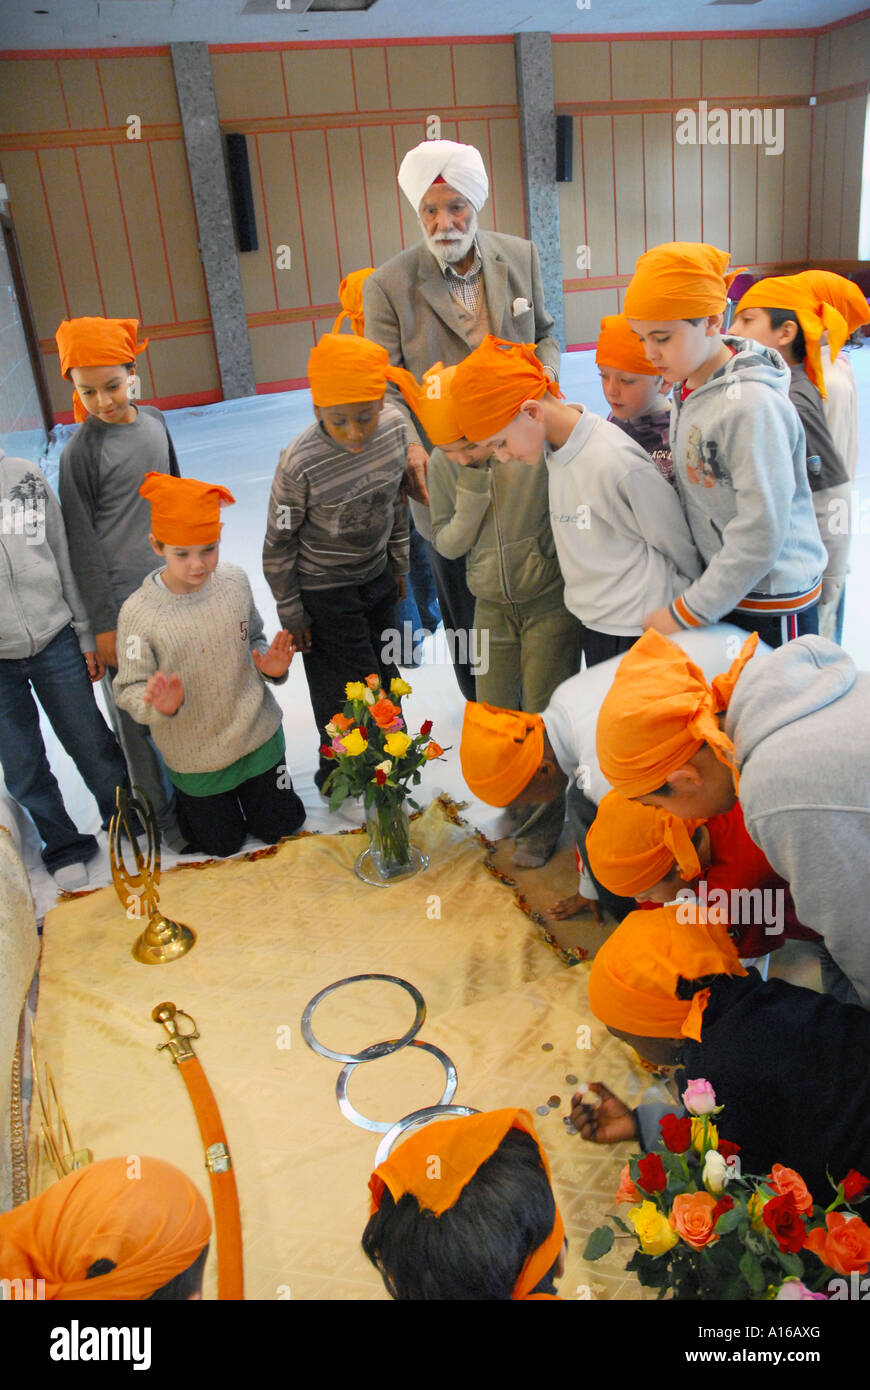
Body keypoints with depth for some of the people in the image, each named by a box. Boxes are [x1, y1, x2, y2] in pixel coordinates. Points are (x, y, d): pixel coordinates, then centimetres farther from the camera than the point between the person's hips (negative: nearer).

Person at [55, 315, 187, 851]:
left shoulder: (154, 421, 4)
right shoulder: (81, 451, -12)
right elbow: (83, 545, -10)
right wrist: (103, 625, -10)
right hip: (123, 603, -5)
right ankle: (163, 812, 20)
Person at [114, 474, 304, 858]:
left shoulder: (235, 581, -9)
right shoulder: (138, 613, -22)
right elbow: (129, 691, -15)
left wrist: (270, 665, -14)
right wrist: (161, 706, -37)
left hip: (259, 735, 3)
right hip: (195, 757, -3)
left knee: (280, 826, 18)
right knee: (224, 844, 17)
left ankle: (246, 787, 46)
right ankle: (179, 799, 45)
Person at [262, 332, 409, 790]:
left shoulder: (395, 426, -14)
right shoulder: (300, 464, -29)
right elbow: (279, 545, -15)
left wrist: (399, 562, 14)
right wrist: (291, 615, -7)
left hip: (378, 577, 5)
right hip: (326, 593, -5)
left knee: (386, 676, 20)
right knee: (347, 695, 5)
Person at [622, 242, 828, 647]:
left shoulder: (751, 405, -22)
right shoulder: (686, 389, 4)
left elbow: (761, 531, -24)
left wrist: (687, 612, -18)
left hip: (773, 606, -7)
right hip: (724, 590, 7)